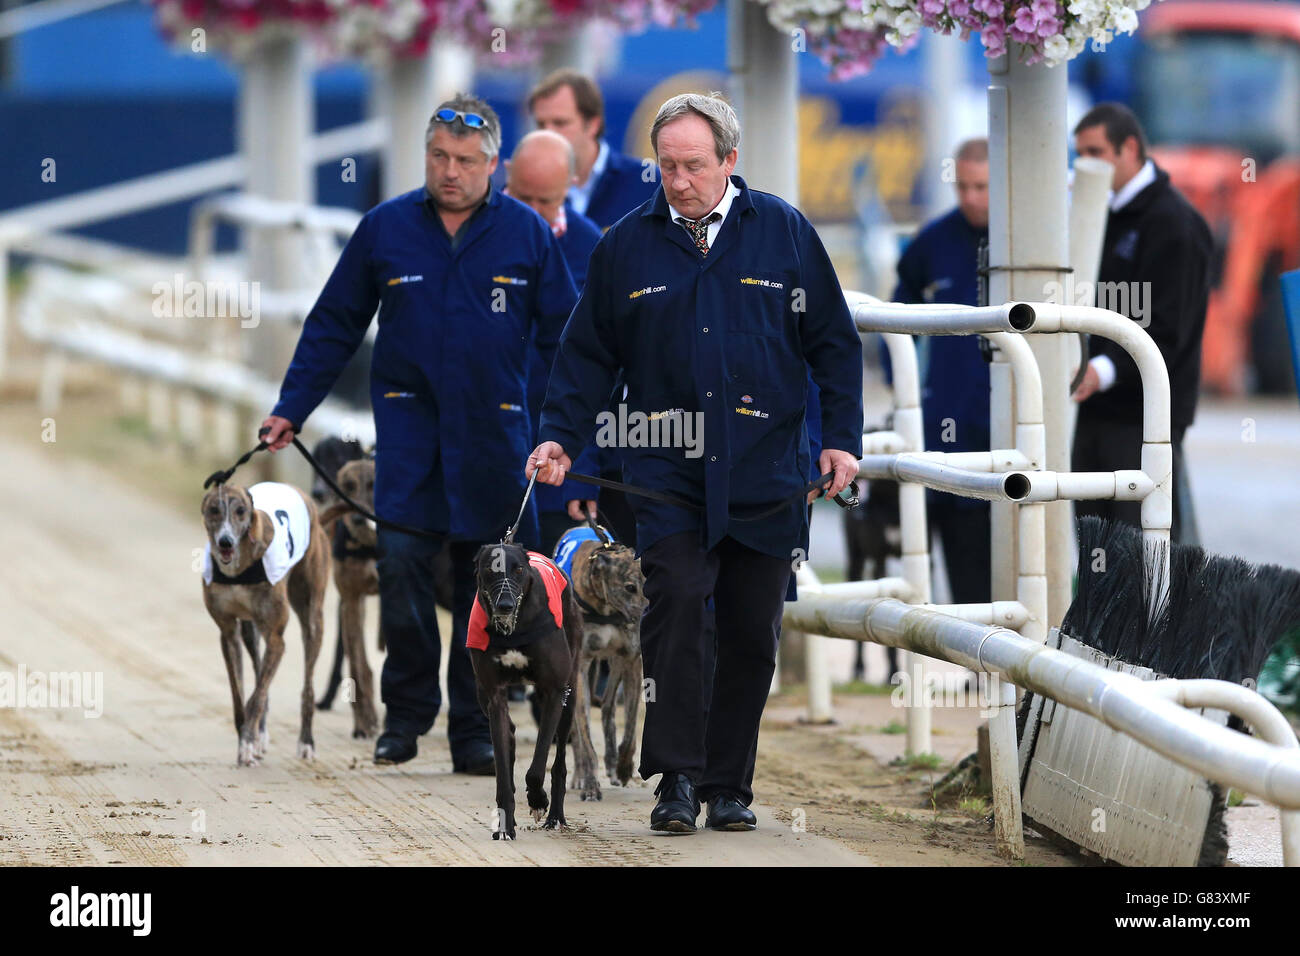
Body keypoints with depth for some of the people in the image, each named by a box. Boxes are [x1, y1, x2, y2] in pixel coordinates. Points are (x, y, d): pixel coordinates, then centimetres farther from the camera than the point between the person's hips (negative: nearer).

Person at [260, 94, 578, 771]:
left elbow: (562, 335, 6)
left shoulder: (526, 233, 1)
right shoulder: (385, 228, 2)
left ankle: (472, 728, 10)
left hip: (493, 429, 0)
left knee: (484, 577, 1)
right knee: (401, 557, -12)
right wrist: (291, 410, 4)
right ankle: (405, 711, 4)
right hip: (409, 417, 0)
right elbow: (333, 326, 9)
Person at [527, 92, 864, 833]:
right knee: (676, 607, -15)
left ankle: (729, 785, 14)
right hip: (669, 473, 0)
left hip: (766, 474, 1)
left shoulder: (784, 233, 3)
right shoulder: (628, 245, 5)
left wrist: (842, 438, 1)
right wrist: (561, 436, 1)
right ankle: (677, 779, -11)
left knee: (752, 633, 5)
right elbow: (589, 352, 12)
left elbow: (834, 343, 8)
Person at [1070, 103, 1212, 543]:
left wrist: (1106, 370, -32)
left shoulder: (1173, 222, -10)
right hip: (1097, 410, 8)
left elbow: (1165, 330, -19)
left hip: (1144, 414, -8)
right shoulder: (1104, 216, 18)